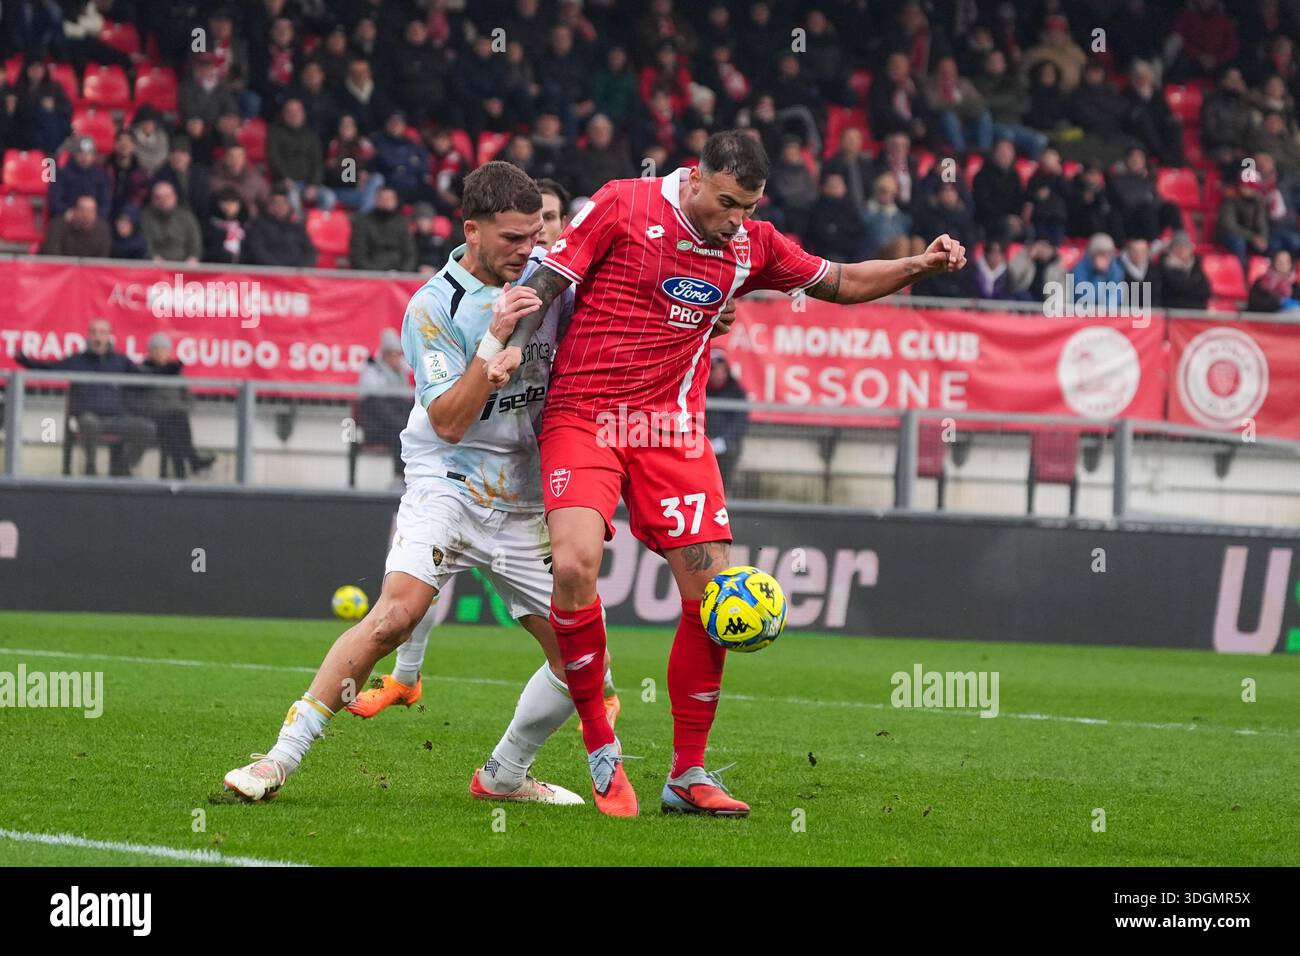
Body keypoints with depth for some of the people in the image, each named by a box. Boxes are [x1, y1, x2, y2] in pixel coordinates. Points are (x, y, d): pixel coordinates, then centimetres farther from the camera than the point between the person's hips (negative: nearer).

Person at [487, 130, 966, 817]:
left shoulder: (751, 245, 7)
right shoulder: (622, 206, -6)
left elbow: (842, 282, 19)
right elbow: (548, 282, -2)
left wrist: (919, 266, 5)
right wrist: (513, 346, -18)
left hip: (672, 428, 5)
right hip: (585, 417, -4)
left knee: (712, 594, -2)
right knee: (574, 564, -26)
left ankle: (687, 775, 13)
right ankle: (600, 747, -9)